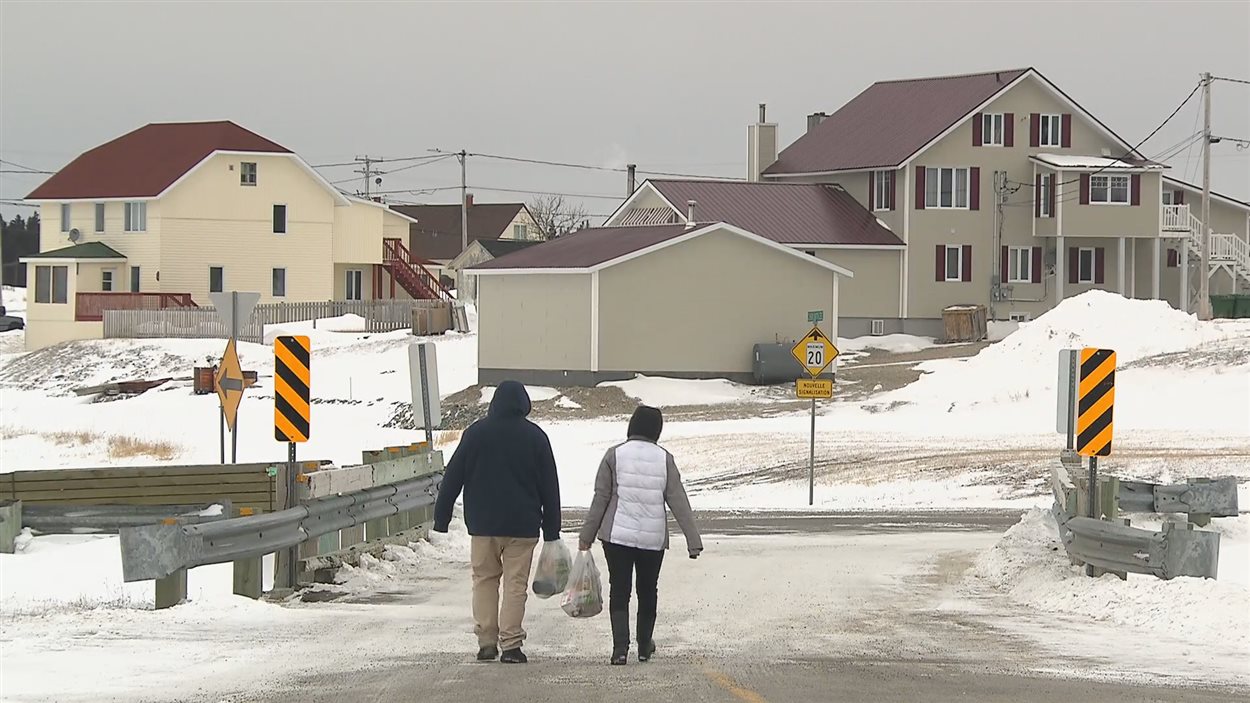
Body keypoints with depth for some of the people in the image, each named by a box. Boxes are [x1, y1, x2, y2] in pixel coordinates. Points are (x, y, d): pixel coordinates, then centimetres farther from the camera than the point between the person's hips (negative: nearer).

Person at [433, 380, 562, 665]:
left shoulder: (476, 433, -1)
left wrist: (442, 515, 9)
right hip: (523, 524, -1)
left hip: (483, 523, 1)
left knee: (484, 578, 11)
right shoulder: (536, 437, 0)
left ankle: (486, 640, 6)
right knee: (516, 583, 2)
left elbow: (453, 476, 1)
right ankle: (511, 644, -3)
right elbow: (549, 485, 4)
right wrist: (552, 529, 11)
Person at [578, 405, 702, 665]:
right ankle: (644, 646, 27)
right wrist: (693, 541, 1)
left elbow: (601, 498, -2)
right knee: (648, 591, 17)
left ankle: (620, 646, -13)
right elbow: (679, 501, -1)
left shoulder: (615, 455, -4)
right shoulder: (664, 458, -1)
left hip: (617, 535, -1)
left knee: (619, 591, 2)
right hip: (654, 537, 1)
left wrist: (586, 535, 5)